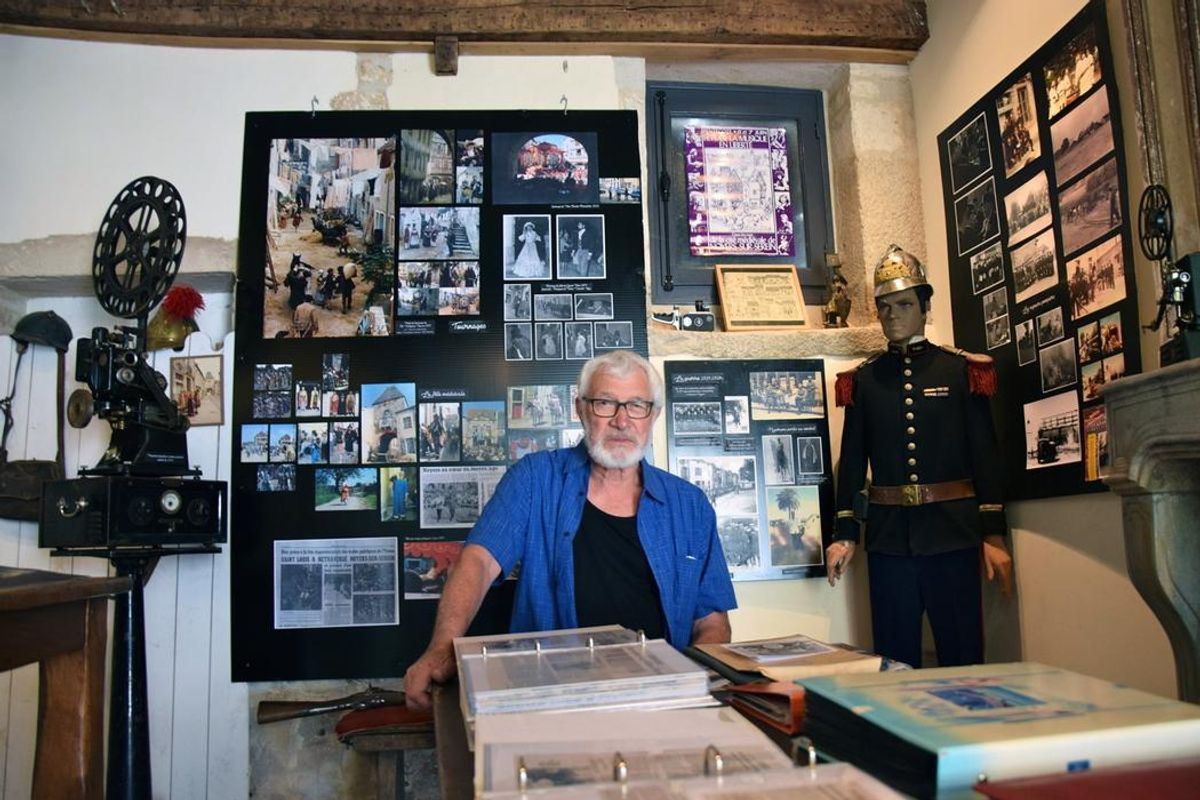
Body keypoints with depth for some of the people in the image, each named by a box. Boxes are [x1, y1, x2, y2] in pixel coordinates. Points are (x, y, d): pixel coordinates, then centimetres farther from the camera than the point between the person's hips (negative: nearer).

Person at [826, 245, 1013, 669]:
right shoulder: (863, 378, 7)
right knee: (894, 657, 8)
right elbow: (852, 459, 8)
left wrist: (993, 535, -4)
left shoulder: (962, 370, 2)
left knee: (963, 653, 5)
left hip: (953, 532, -1)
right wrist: (844, 534, 6)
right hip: (888, 536, 2)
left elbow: (986, 454, 1)